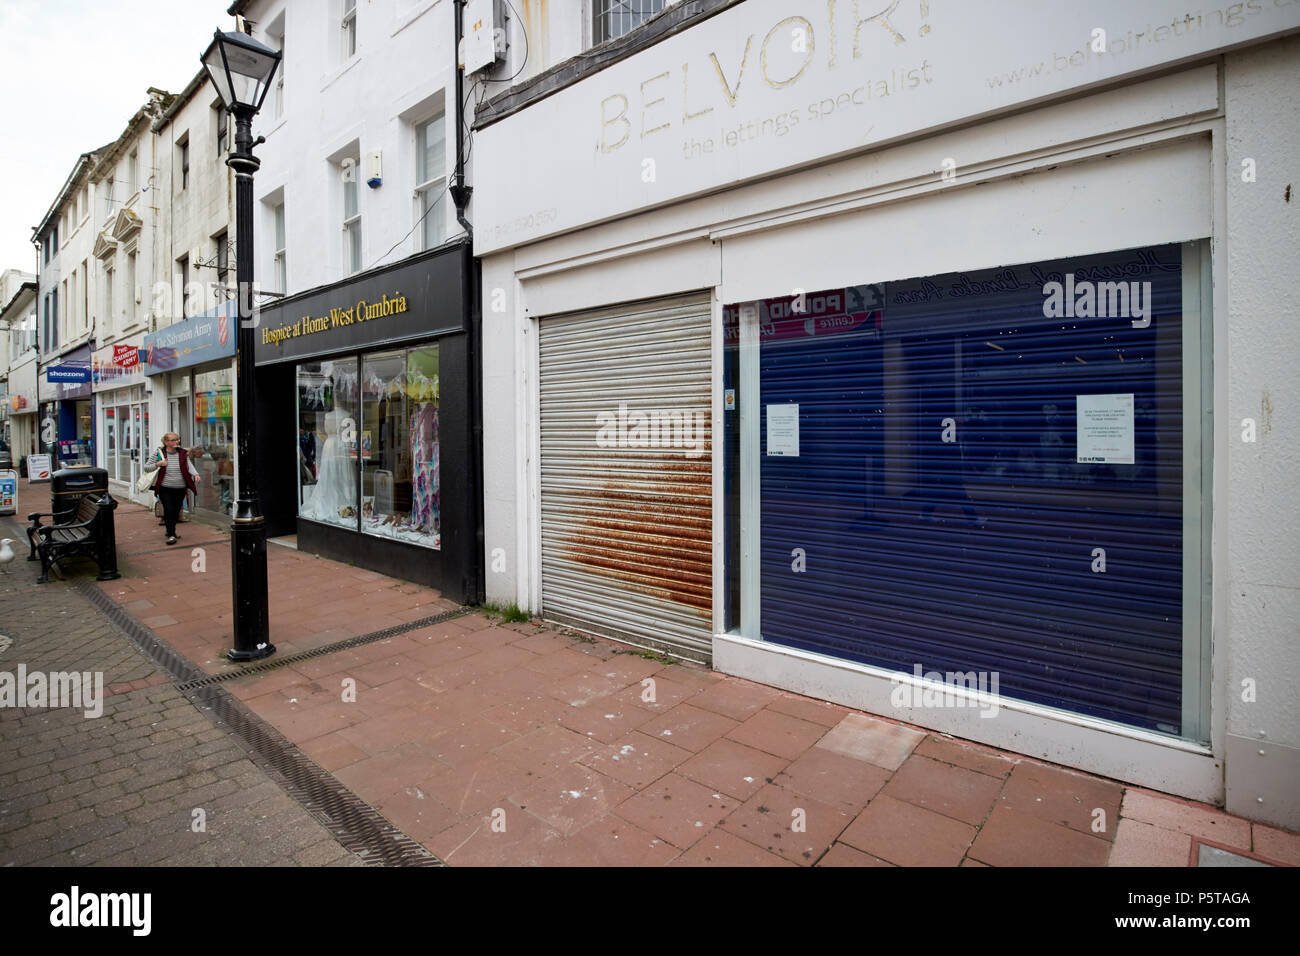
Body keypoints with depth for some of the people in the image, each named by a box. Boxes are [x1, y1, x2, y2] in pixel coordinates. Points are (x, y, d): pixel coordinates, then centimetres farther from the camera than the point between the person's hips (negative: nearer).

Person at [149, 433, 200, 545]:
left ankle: (171, 531, 31)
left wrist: (195, 474, -26)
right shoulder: (159, 453, -2)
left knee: (176, 511, 11)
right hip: (165, 488, -2)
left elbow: (189, 465, -6)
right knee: (168, 510, -8)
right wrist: (157, 464, -16)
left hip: (180, 489, 2)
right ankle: (171, 535, -2)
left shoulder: (183, 453, 3)